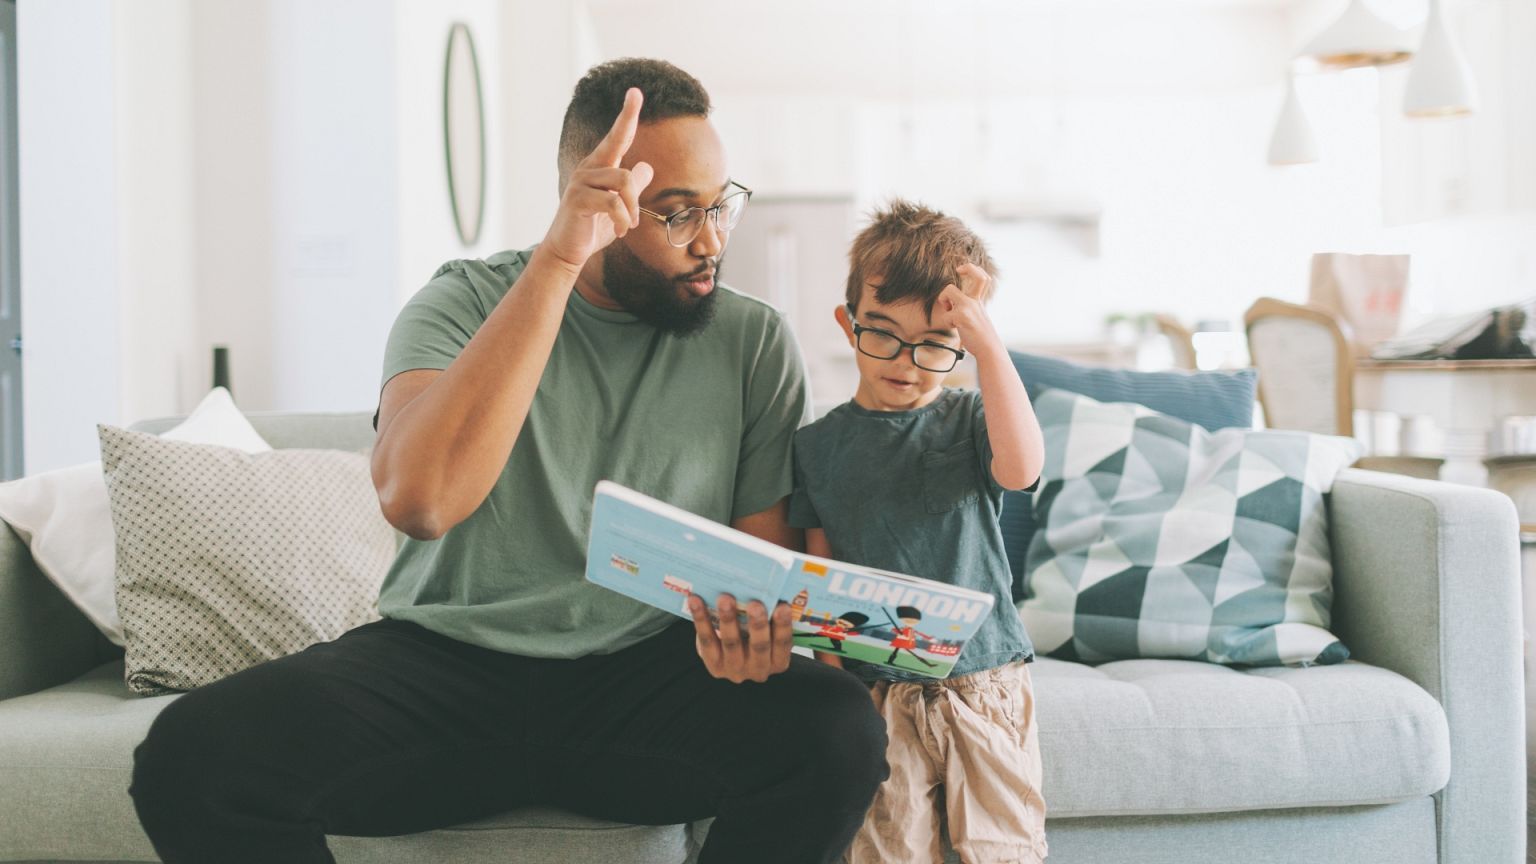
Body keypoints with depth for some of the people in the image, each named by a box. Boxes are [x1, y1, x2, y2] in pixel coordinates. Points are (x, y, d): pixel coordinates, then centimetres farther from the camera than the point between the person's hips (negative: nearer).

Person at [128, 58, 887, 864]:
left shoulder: (754, 343, 3)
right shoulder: (466, 303, -3)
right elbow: (418, 500, -23)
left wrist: (755, 625, -20)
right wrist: (557, 262, -27)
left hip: (643, 672, 2)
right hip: (447, 662, -1)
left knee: (840, 731, -28)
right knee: (194, 751, -25)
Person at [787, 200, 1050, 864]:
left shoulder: (969, 421, 1)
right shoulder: (820, 444, 6)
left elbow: (1020, 468, -22)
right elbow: (818, 569, 7)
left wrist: (990, 348, -24)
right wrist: (830, 660, -6)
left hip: (984, 678, 0)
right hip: (875, 690, 1)